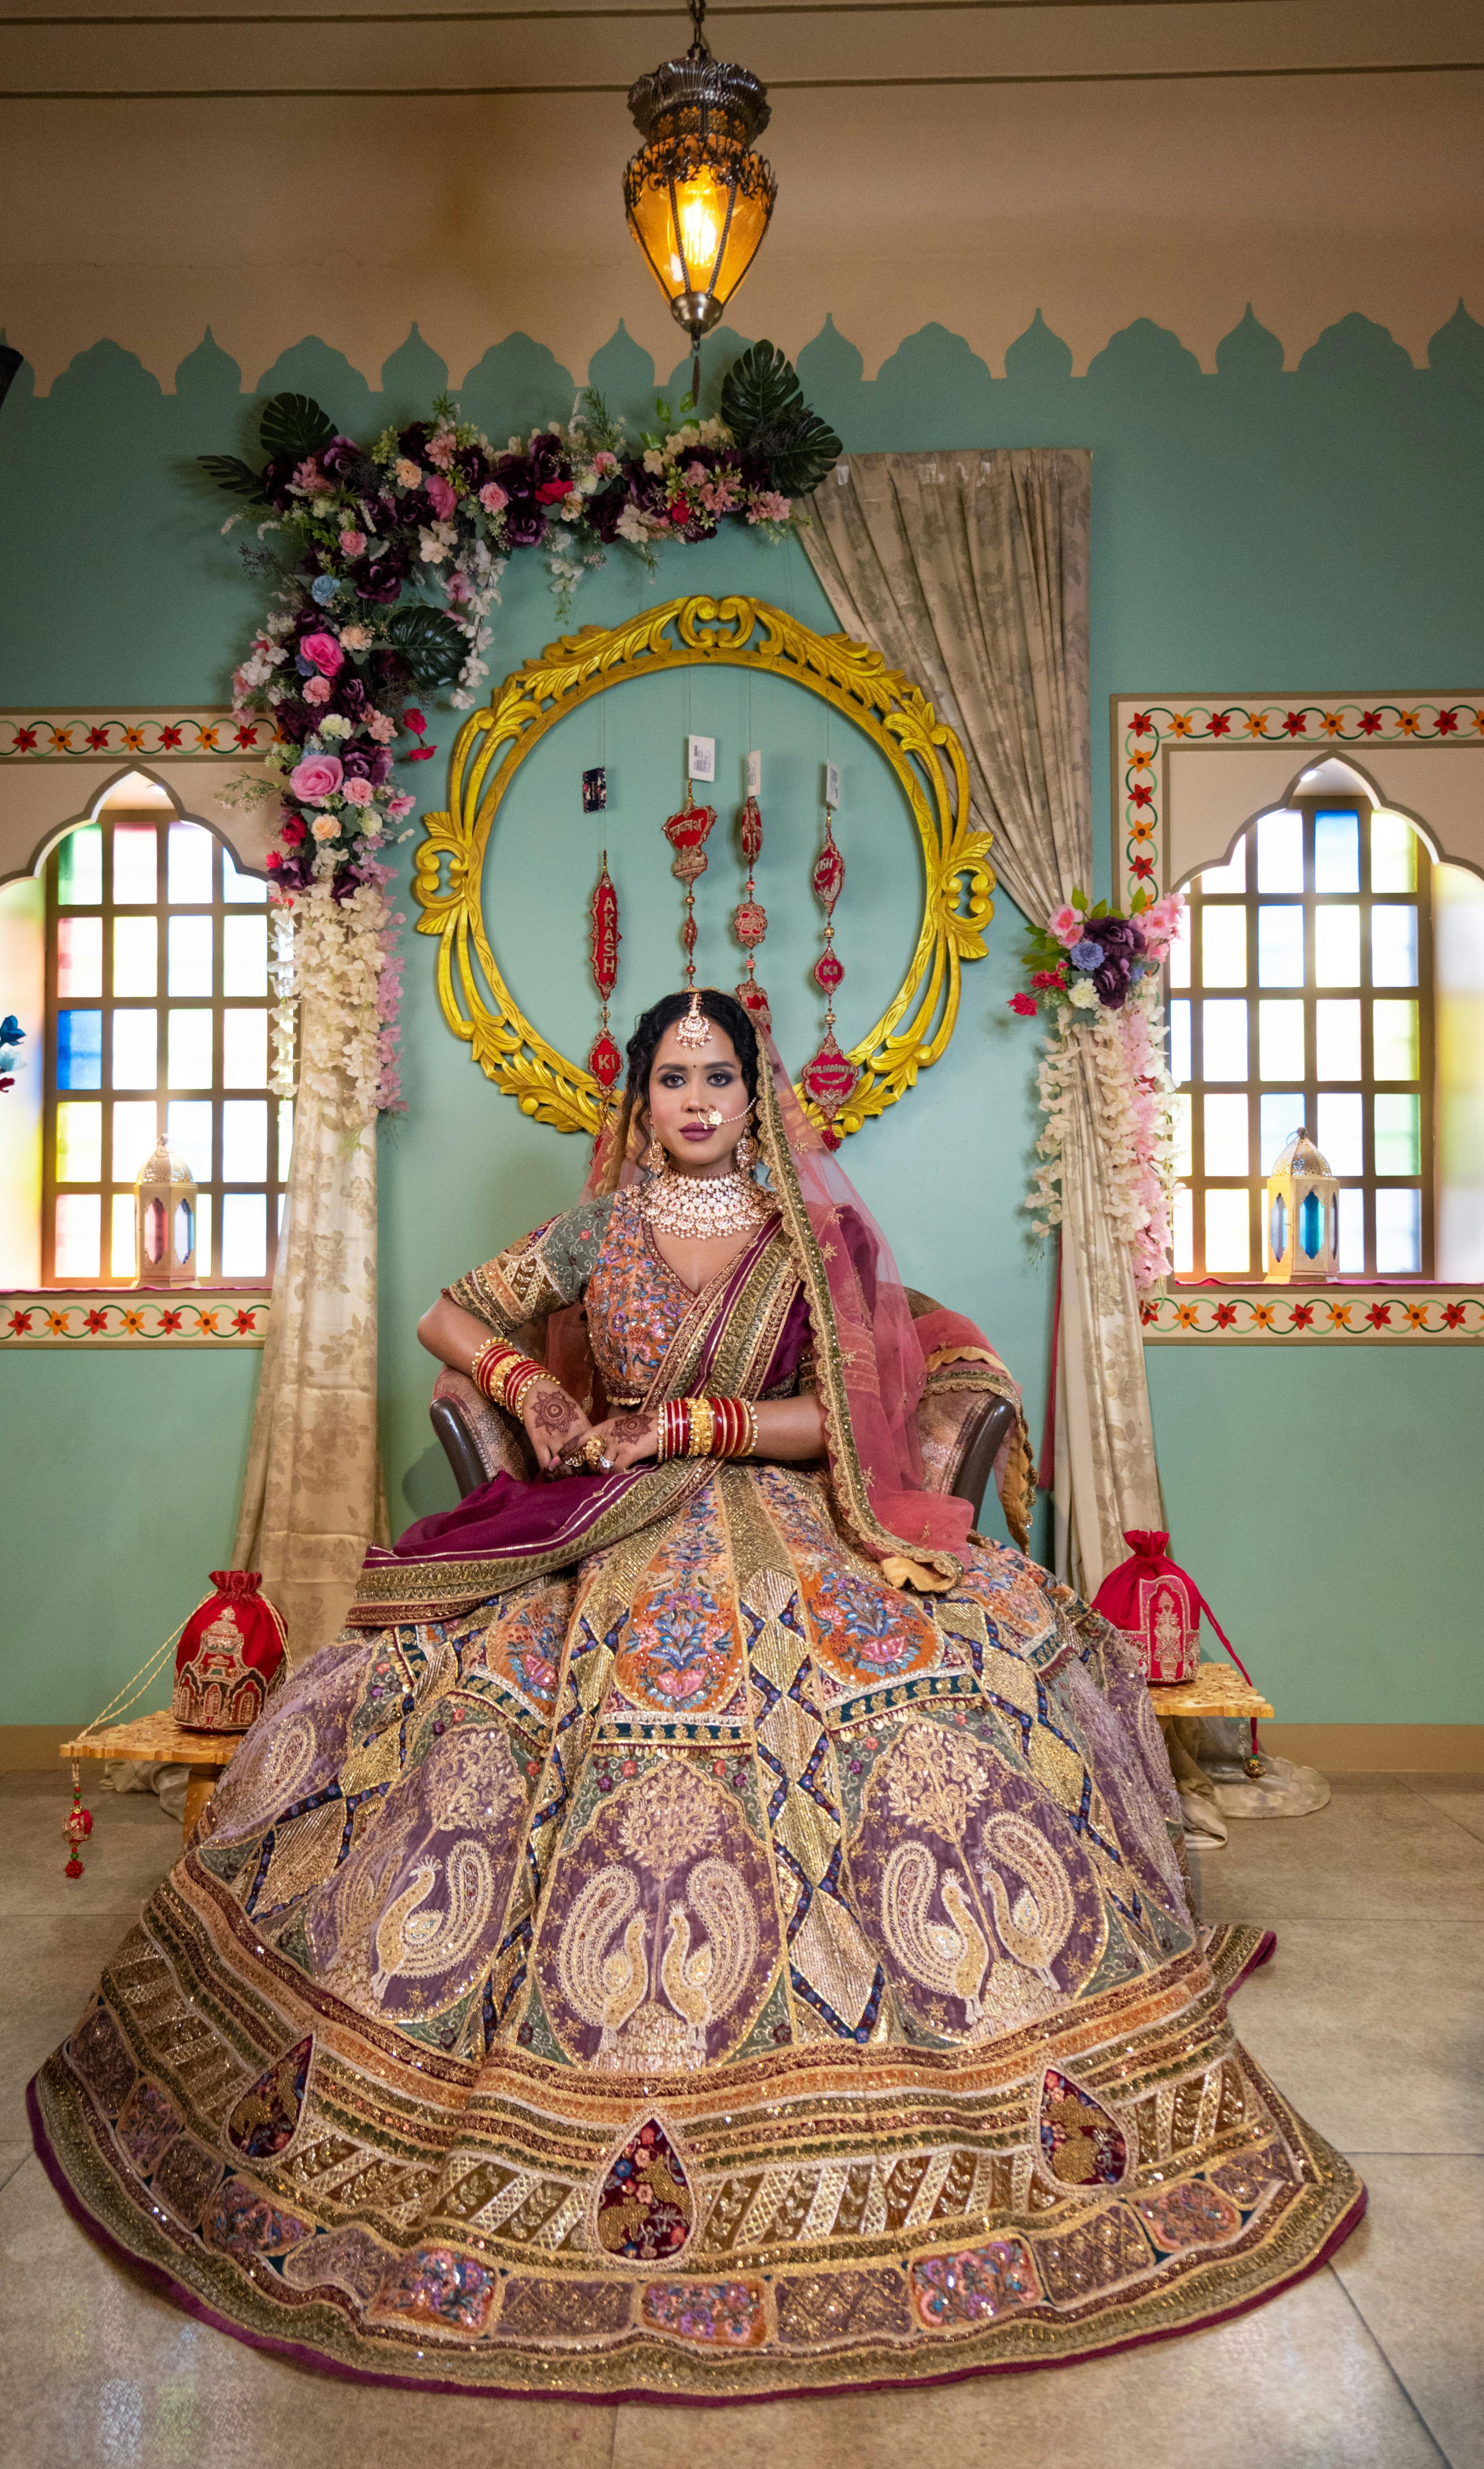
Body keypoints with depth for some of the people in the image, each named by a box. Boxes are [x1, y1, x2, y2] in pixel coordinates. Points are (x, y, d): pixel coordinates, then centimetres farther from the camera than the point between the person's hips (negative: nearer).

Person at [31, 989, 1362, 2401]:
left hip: (790, 1535, -1)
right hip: (616, 1544, 1)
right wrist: (530, 1383, -4)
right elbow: (451, 1316, 14)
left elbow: (840, 1415, -4)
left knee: (979, 1686, -18)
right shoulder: (597, 1231, 7)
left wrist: (682, 1422, -11)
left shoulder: (811, 1237, 4)